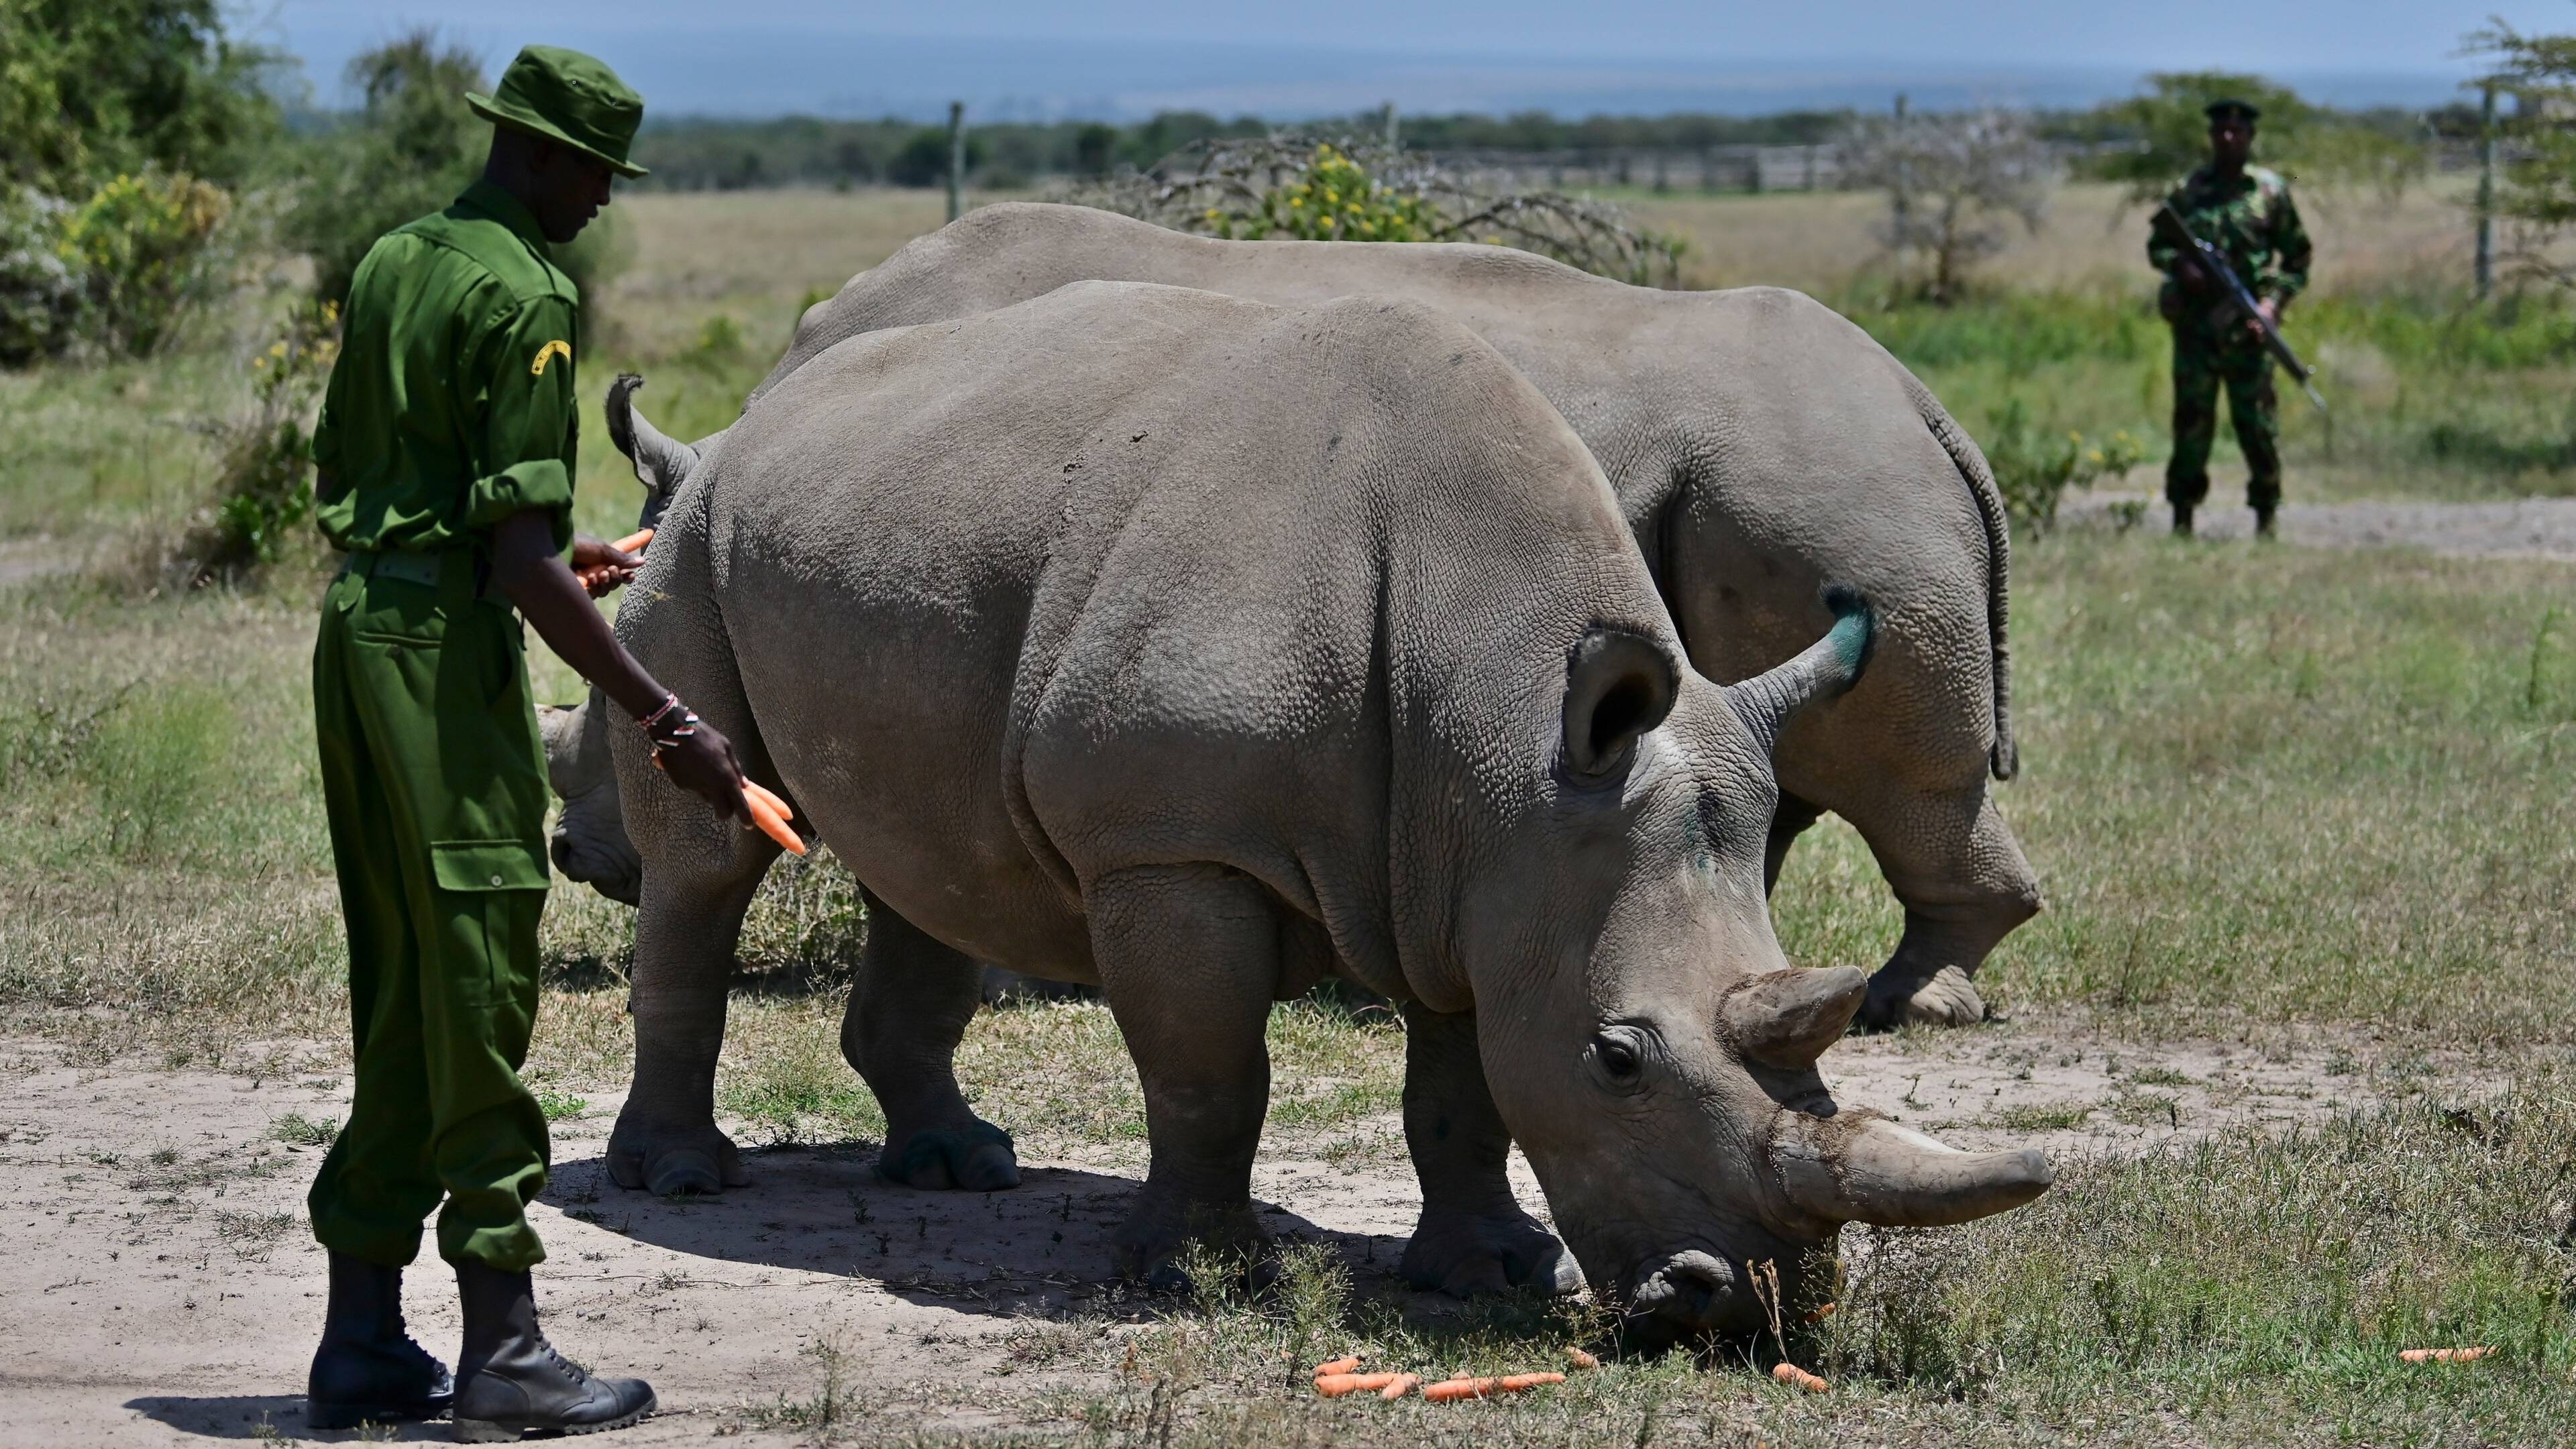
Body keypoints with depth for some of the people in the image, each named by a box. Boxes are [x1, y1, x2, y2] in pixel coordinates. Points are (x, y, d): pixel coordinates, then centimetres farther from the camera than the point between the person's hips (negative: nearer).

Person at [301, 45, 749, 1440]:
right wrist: (666, 719, -16)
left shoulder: (393, 264, 13)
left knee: (397, 995, 13)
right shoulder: (524, 298, -14)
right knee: (479, 993, -5)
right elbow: (523, 564, -19)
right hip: (445, 646, -9)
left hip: (355, 621, 9)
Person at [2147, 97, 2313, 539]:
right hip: (2195, 325, 1)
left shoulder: (2270, 191, 5)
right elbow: (2156, 246, 16)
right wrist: (2181, 266, -6)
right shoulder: (2187, 191, 9)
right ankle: (2183, 516, 9)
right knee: (2192, 419, 2)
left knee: (2257, 421, -1)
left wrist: (2274, 302, -6)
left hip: (2248, 330, -1)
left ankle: (2266, 517, 8)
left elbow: (2298, 257, 9)